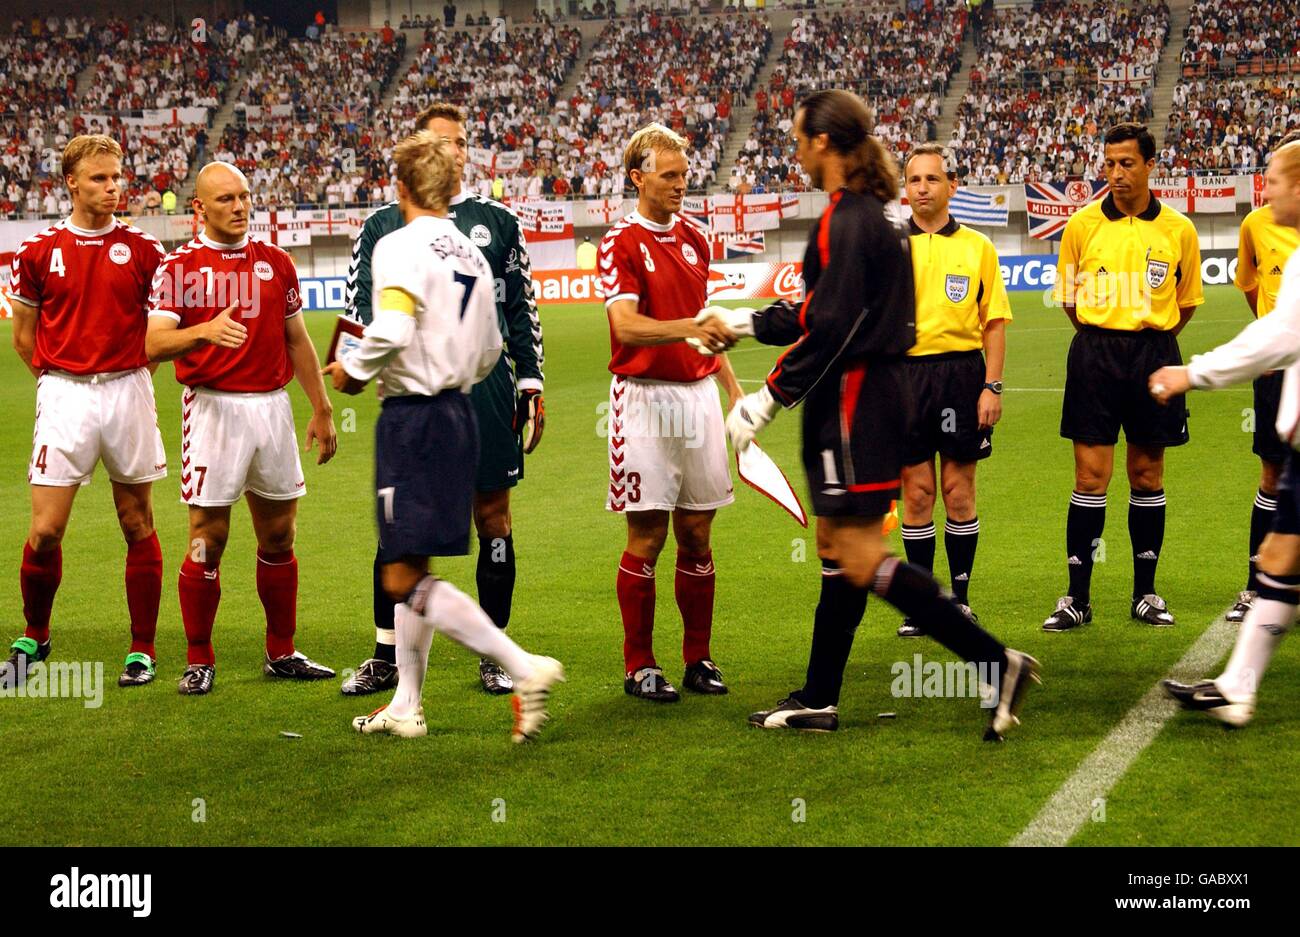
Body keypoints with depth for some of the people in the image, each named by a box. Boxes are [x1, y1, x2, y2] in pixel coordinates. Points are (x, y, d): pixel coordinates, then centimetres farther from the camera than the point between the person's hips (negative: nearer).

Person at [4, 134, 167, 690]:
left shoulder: (142, 249, 2)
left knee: (138, 526, 6)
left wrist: (131, 371, 4)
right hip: (63, 395, -1)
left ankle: (143, 650, 15)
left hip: (128, 390, 1)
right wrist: (62, 380, 4)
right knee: (45, 530, -5)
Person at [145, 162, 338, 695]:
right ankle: (199, 661, 7)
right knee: (207, 540, -3)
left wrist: (322, 410, 15)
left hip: (272, 405, 4)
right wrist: (205, 332, -31)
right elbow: (153, 344, -13)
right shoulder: (179, 267, -2)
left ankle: (282, 654, 20)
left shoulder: (275, 262, 10)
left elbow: (297, 341, 17)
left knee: (278, 536, 9)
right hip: (213, 407, -4)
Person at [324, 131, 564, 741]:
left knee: (405, 581, -7)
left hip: (413, 421, -9)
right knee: (408, 574, 17)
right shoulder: (471, 254, 11)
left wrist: (353, 370, -8)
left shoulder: (399, 246, -12)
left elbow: (391, 332, -25)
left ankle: (525, 669, -15)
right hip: (459, 414, 9)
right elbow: (490, 352, 15)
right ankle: (405, 707, 22)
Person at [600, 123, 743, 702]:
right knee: (647, 536, -3)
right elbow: (626, 324, -21)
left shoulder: (694, 239, 13)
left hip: (698, 393, 6)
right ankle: (639, 666, 5)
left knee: (697, 534, 8)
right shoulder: (621, 242, -7)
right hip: (645, 397, -6)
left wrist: (732, 386, 15)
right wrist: (688, 328, -35)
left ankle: (698, 659, 15)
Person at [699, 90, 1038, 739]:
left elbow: (831, 329, -22)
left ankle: (996, 661, -11)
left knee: (861, 560, -10)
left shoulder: (845, 219, -16)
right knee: (834, 546, 14)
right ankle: (818, 699, 21)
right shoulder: (866, 213, 15)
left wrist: (768, 398, -16)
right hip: (870, 396, 10)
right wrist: (742, 322, 31)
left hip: (853, 400, -10)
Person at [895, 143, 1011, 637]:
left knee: (959, 491, 3)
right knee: (917, 491, 2)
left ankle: (961, 597, 14)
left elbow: (994, 321, 5)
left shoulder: (977, 247, 5)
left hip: (961, 372, 0)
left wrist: (992, 386, -3)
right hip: (905, 374, 0)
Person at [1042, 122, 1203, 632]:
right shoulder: (1081, 225, 0)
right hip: (1094, 354, -1)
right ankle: (1077, 597, 1)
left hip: (1154, 355, 1)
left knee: (1147, 476, 7)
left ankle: (1146, 593, 17)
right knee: (1091, 476, -3)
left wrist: (1152, 335, 7)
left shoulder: (1178, 230, 2)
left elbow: (1187, 301, 13)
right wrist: (1102, 336, 9)